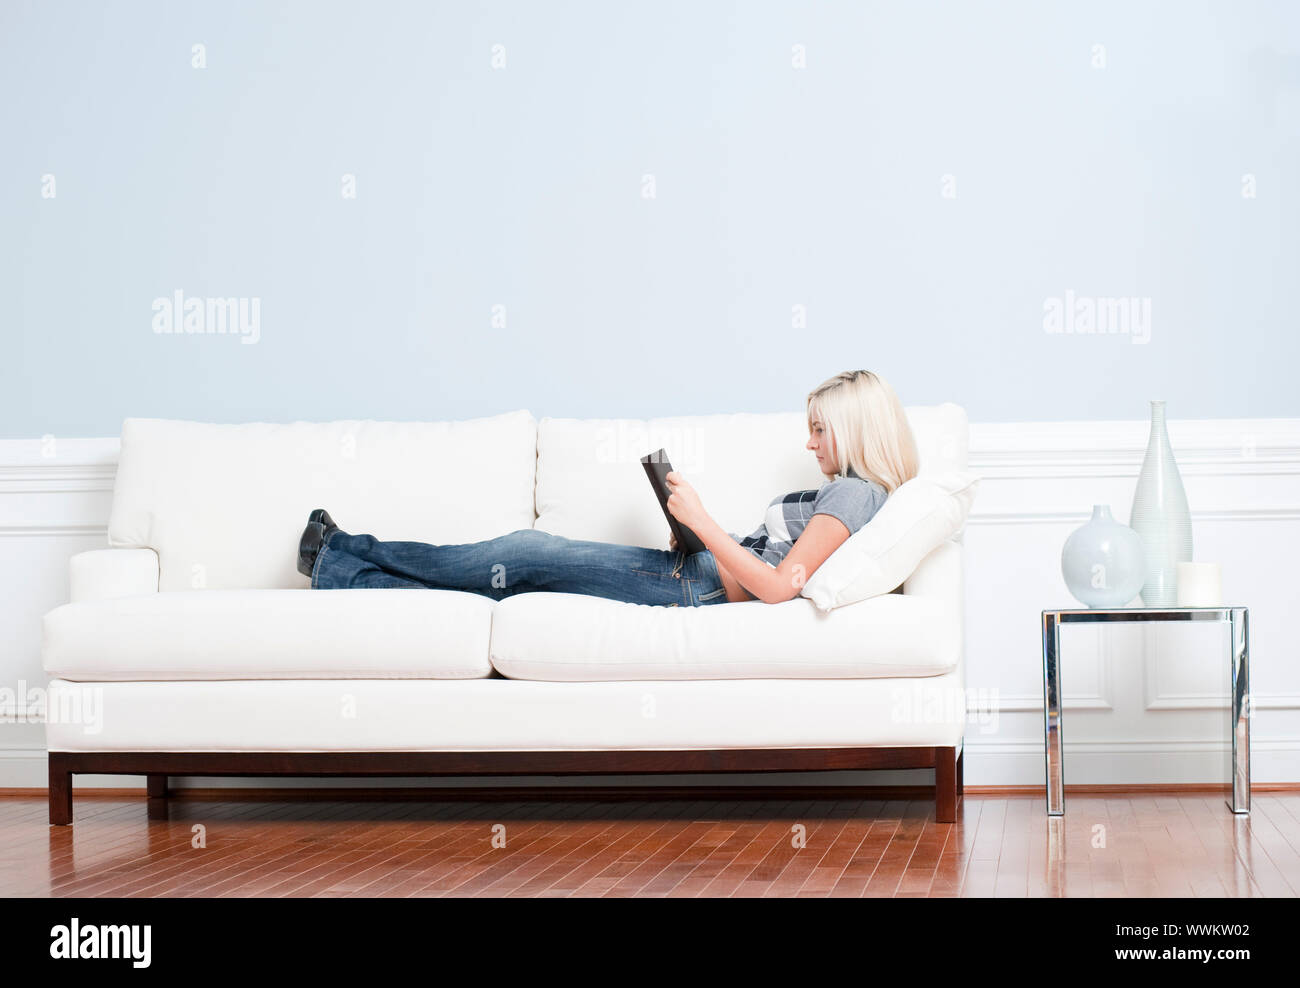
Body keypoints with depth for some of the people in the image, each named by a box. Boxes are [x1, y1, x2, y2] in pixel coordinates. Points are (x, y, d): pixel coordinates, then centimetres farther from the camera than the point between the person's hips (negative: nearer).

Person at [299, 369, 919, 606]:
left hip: (699, 588, -9)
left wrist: (701, 520, -19)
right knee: (516, 583, 5)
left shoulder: (856, 493, -13)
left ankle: (343, 558, 8)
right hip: (698, 576, 9)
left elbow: (776, 586, -24)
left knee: (529, 554, -3)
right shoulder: (840, 493, 18)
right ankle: (339, 567, 9)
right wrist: (695, 535, 5)